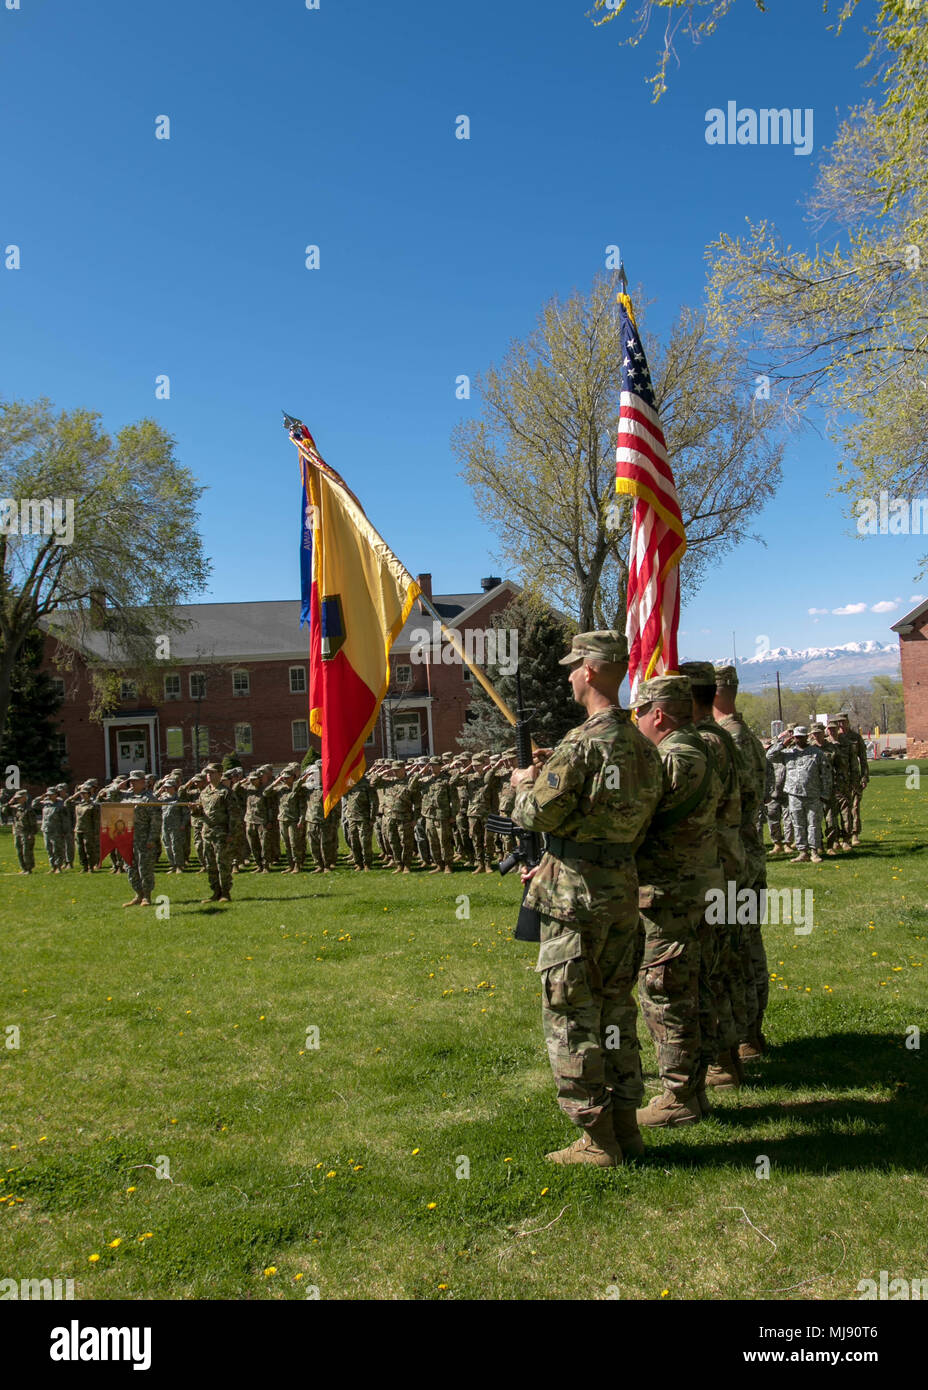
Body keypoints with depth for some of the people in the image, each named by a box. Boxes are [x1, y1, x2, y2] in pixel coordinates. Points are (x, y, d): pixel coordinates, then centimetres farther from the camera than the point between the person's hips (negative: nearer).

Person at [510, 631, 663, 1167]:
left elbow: (538, 814, -15)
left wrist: (525, 782, 8)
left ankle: (597, 1140, 11)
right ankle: (625, 1125, 27)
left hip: (577, 897, -8)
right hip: (625, 887, 8)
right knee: (616, 1007, 18)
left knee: (572, 1015, 4)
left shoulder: (583, 743, -20)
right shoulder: (643, 746, 7)